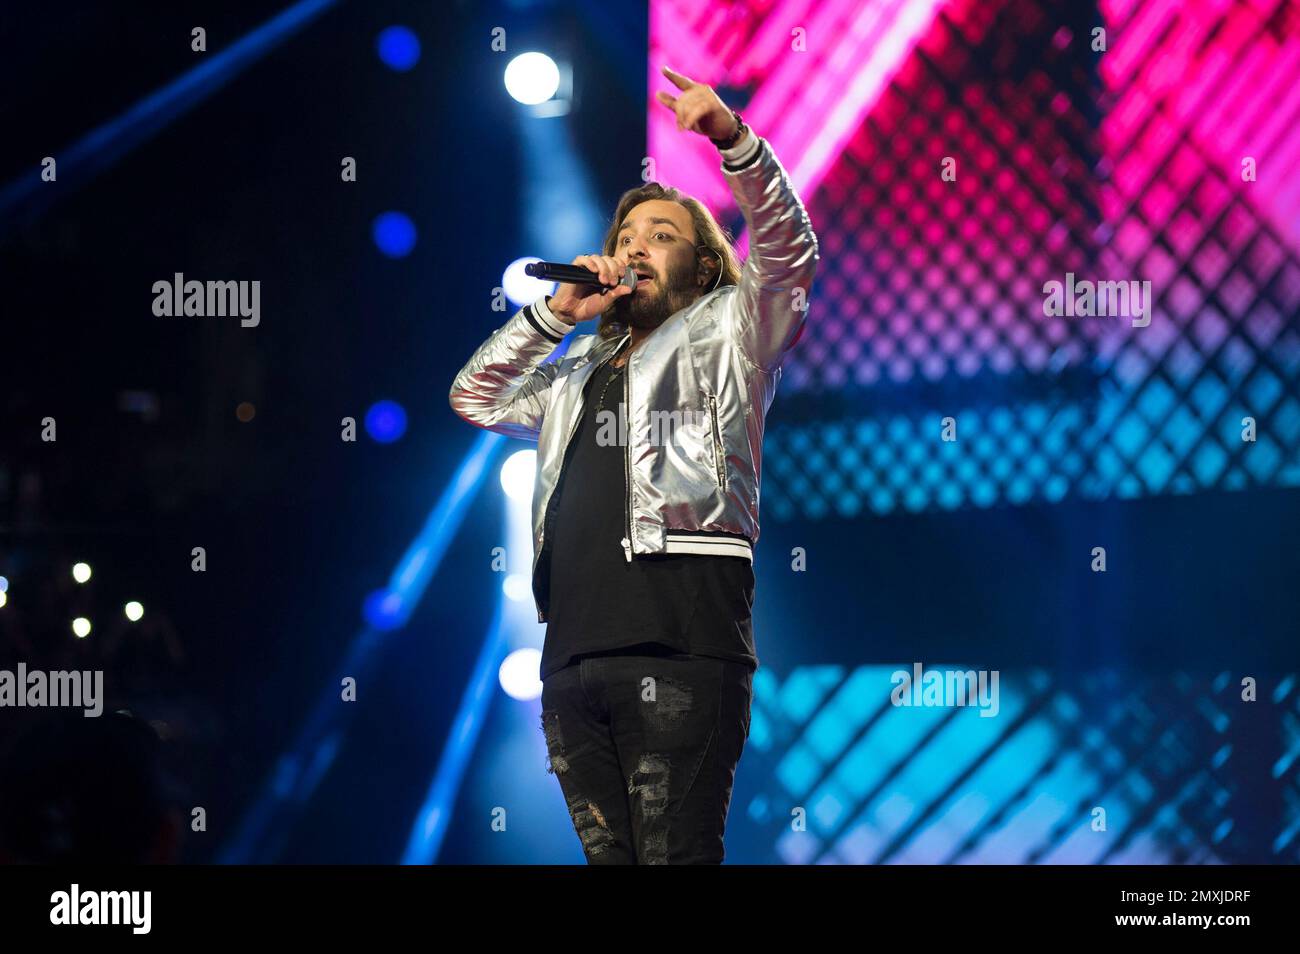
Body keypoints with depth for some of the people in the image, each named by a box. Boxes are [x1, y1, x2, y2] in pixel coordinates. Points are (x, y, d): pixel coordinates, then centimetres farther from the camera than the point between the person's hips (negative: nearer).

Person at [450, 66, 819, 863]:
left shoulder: (724, 339, 13)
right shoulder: (580, 374, 30)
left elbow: (788, 251, -2)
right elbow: (475, 398, 32)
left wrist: (734, 139, -17)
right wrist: (555, 314, 20)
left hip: (677, 652, -6)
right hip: (576, 657, 6)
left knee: (676, 856, -15)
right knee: (609, 855, 4)